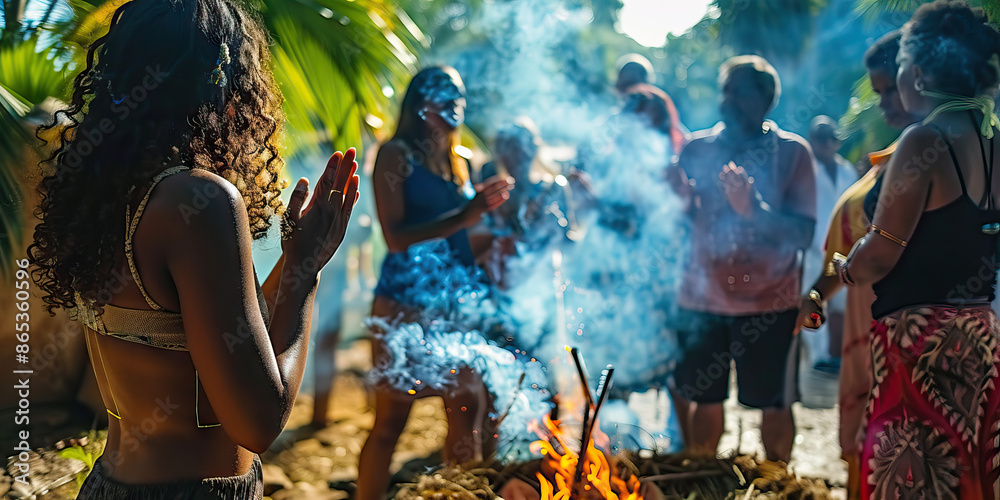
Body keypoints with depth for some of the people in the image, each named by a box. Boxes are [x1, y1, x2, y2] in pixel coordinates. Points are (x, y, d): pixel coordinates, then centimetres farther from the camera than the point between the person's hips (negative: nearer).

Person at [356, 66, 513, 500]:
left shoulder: (458, 162, 17)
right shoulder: (396, 154, -2)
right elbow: (396, 236, -14)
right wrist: (465, 214, -19)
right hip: (406, 302, -6)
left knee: (468, 415, 2)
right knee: (391, 420, -3)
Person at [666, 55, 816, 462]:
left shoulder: (792, 151, -4)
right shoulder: (698, 149, 5)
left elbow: (803, 233, -13)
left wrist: (752, 209, -28)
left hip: (769, 301, -2)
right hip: (702, 297, 2)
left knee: (774, 405, 6)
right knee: (705, 400, 9)